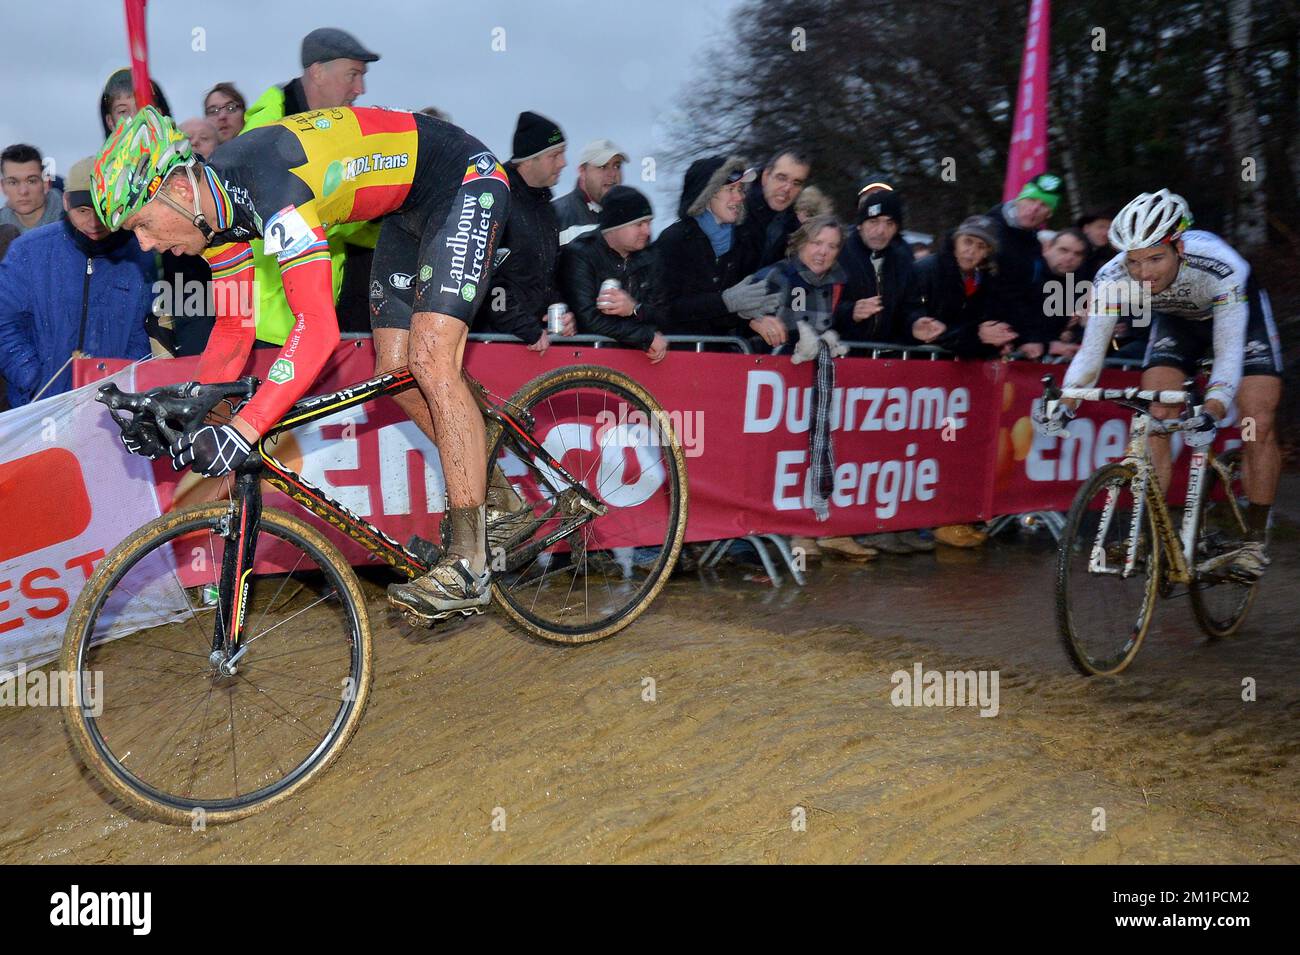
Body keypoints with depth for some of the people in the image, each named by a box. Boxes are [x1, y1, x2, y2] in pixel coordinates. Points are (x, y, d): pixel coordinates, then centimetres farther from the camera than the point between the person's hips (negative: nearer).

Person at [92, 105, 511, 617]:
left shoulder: (270, 189, -34)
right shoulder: (215, 205, -6)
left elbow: (317, 328, -41)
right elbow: (234, 327, 6)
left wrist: (242, 430, -46)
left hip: (466, 179, -9)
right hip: (409, 207, 9)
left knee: (428, 359, -19)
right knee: (396, 370, 5)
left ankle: (469, 564, -15)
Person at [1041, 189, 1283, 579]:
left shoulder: (1221, 266, -41)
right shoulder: (1113, 279, -32)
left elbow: (1228, 354, -41)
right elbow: (1091, 349, -27)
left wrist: (1211, 412, -57)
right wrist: (1063, 405, -43)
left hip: (1239, 313, -2)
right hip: (1176, 319, 3)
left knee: (1258, 425, -12)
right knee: (1153, 422, -13)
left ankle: (1256, 539, 3)